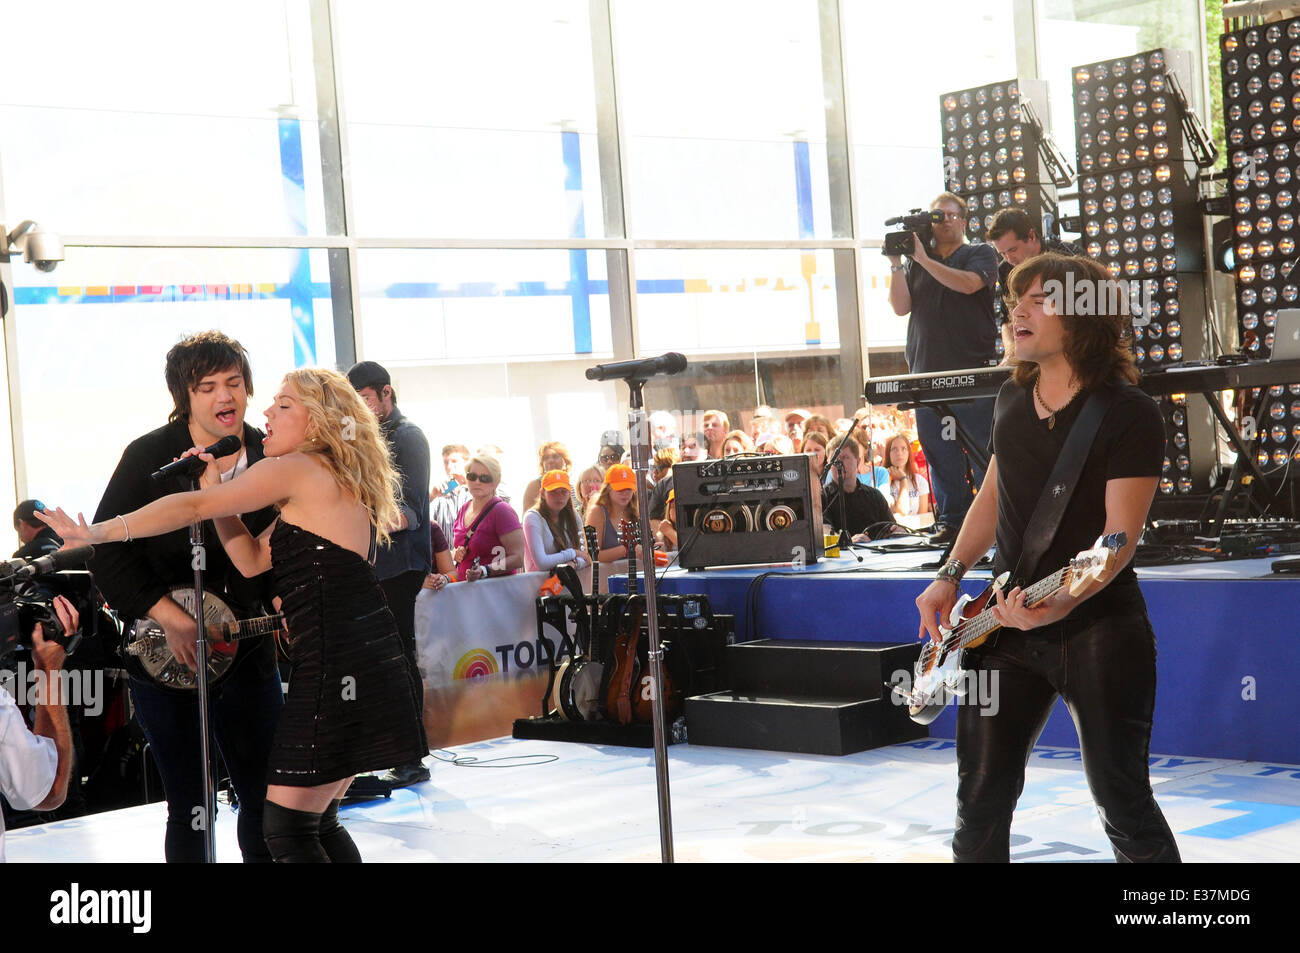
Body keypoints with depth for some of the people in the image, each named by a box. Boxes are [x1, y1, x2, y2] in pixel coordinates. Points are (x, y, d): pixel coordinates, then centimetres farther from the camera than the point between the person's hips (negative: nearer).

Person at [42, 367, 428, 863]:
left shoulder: (294, 470, -6)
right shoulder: (337, 484, 22)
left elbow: (191, 507, -9)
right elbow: (253, 560, 19)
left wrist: (97, 532, -7)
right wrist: (216, 486, 14)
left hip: (339, 662, -10)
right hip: (368, 659, 10)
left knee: (287, 829, -6)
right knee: (318, 824, 17)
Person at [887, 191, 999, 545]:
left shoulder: (980, 254, 8)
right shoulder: (917, 262, 18)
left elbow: (968, 283, -13)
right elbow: (900, 306, 8)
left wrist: (924, 259, -11)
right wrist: (897, 265, -2)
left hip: (973, 368, -4)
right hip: (928, 371, 4)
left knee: (984, 450, -6)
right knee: (940, 453, 2)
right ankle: (949, 520, 8)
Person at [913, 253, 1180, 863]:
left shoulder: (1129, 415, -12)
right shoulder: (1012, 399, 10)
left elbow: (1120, 535, -19)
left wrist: (1064, 601, -35)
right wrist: (952, 575, 10)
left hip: (1097, 625, -6)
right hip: (1007, 626, 6)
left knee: (1122, 802, -1)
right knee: (981, 799, 8)